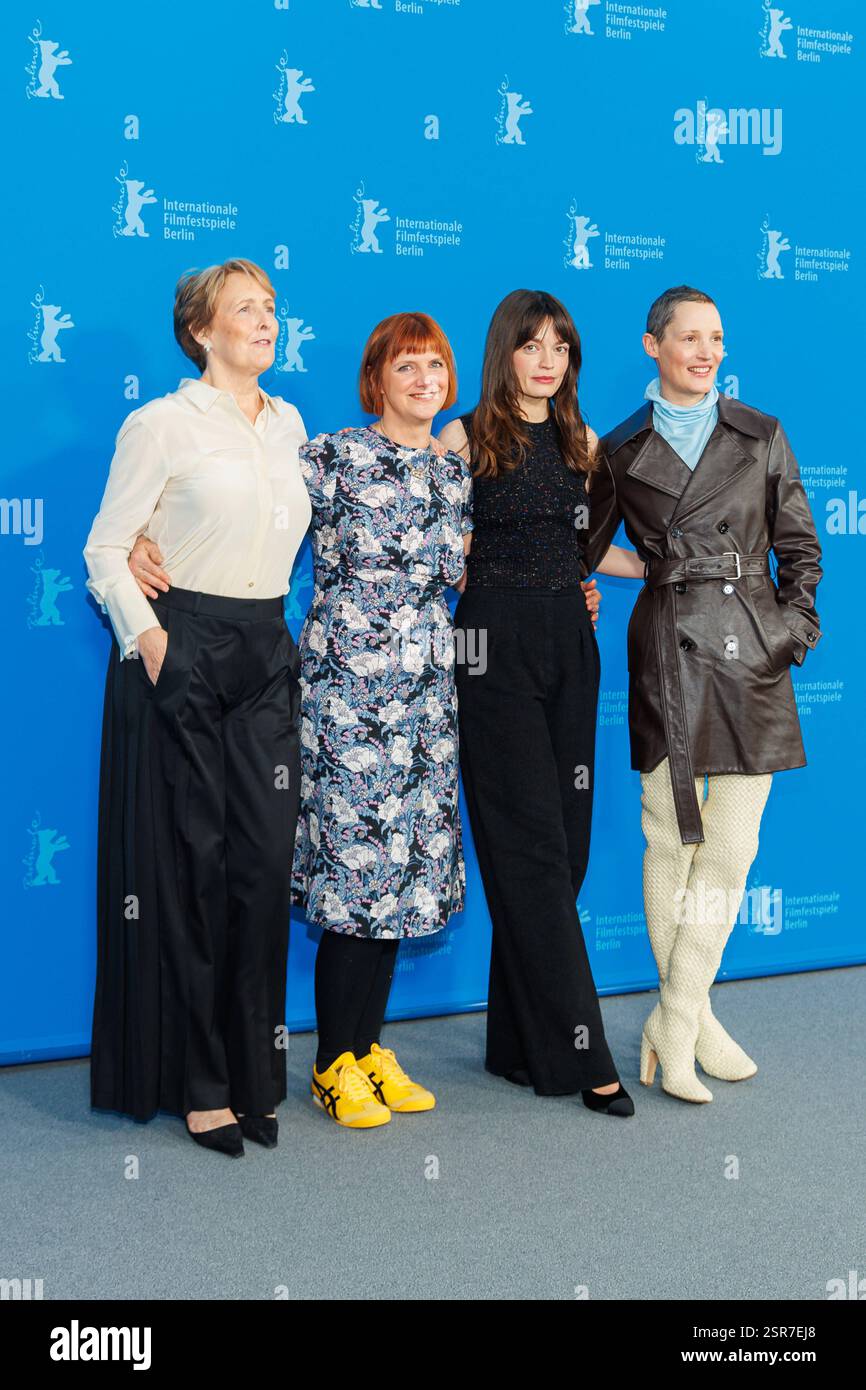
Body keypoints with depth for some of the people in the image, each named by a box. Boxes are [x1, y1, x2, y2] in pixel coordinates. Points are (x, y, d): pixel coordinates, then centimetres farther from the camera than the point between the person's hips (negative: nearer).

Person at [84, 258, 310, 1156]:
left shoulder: (288, 424, 13)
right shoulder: (162, 424, -4)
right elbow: (105, 549, -5)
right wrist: (145, 633, -18)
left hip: (265, 660, 5)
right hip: (180, 656, -5)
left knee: (263, 864, 3)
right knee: (186, 868, -1)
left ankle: (252, 1076, 14)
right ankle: (195, 1082, 10)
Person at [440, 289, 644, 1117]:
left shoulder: (584, 444, 14)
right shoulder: (467, 440, -1)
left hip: (568, 645, 6)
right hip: (497, 644, -5)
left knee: (565, 840, 4)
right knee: (531, 847, -5)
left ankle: (519, 1040, 15)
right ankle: (576, 1051, -1)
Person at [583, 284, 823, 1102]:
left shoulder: (762, 437, 12)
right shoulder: (622, 451, 8)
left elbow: (800, 547, 12)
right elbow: (582, 553, 14)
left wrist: (795, 628, 1)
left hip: (752, 650, 2)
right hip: (667, 648, -1)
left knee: (732, 847, -2)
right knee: (671, 842, 0)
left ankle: (673, 1022, 8)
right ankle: (692, 1020, 14)